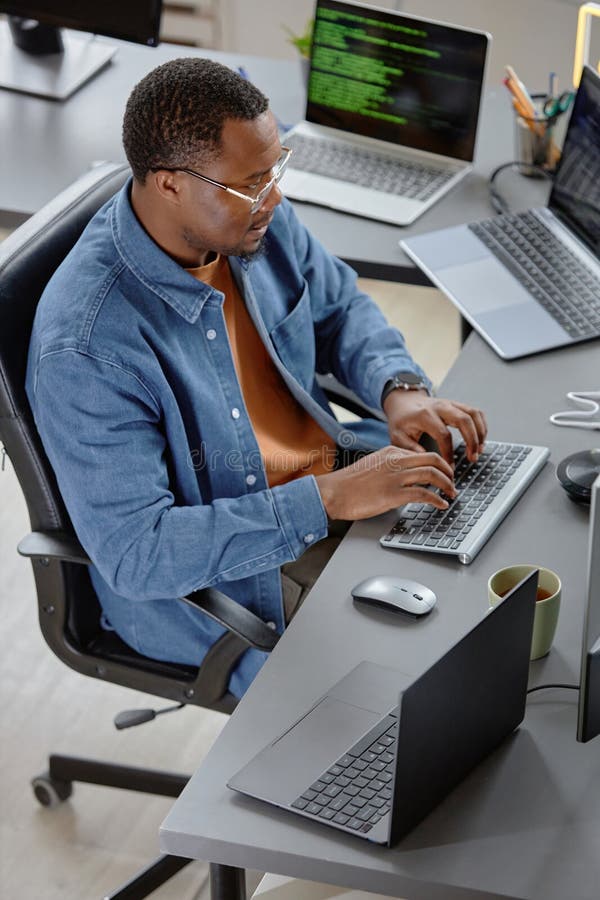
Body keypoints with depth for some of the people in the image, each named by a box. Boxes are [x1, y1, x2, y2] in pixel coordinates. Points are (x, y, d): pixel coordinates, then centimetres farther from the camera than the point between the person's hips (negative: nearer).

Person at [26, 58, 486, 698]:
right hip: (212, 582, -7)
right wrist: (327, 500, -31)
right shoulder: (86, 351, -30)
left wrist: (400, 388, -10)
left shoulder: (253, 218, -7)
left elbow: (339, 305, 12)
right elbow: (135, 553, -29)